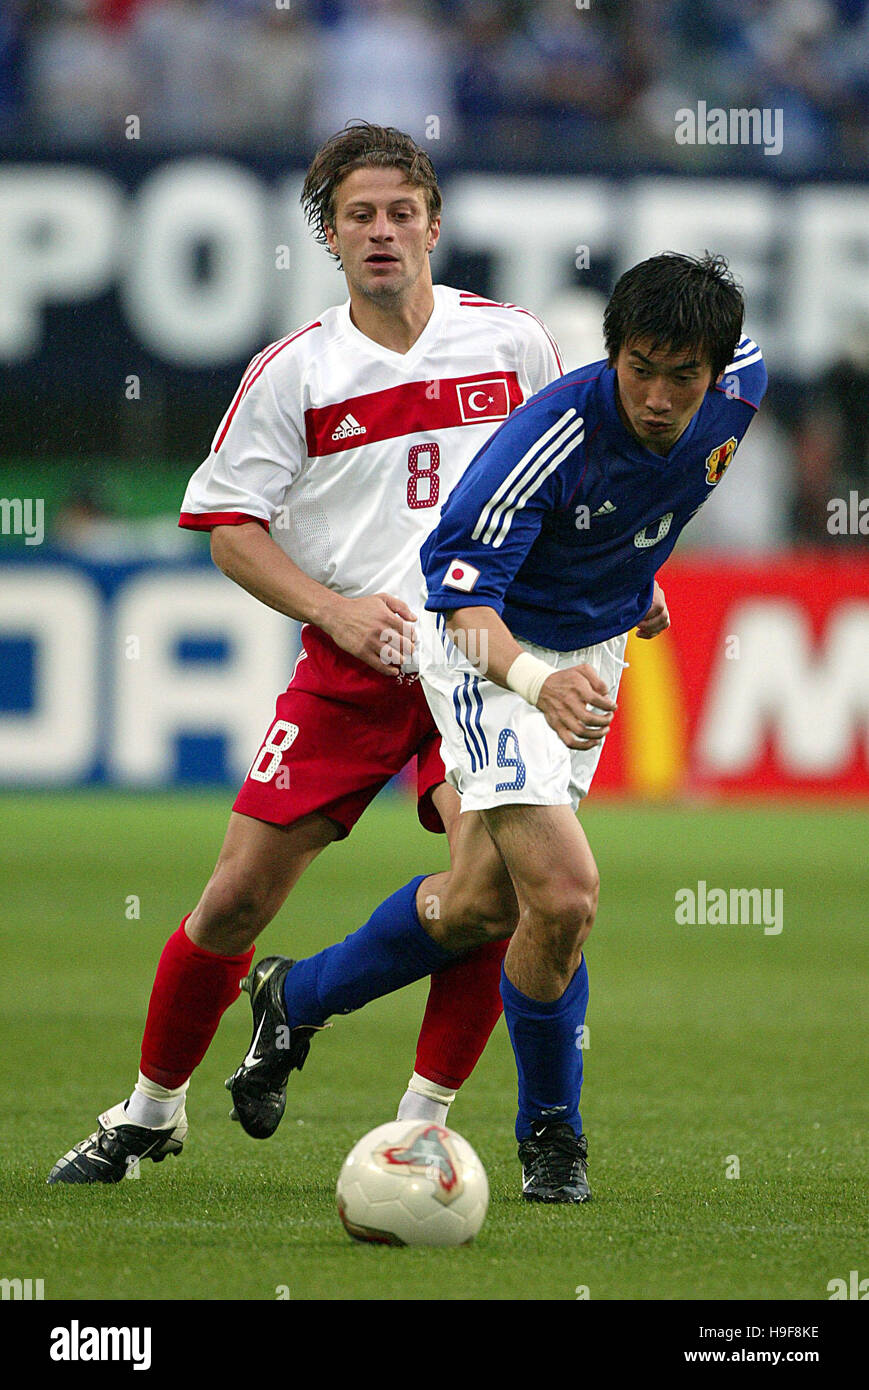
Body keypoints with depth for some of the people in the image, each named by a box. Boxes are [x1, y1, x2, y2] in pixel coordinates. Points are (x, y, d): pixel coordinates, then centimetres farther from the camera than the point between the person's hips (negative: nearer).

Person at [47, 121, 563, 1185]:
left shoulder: (511, 340, 5)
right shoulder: (293, 370, 0)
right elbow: (230, 527, 1)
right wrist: (335, 609, -12)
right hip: (349, 661, 0)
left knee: (492, 888, -21)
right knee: (239, 897, -3)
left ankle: (421, 1124, -4)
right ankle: (151, 1111, 19)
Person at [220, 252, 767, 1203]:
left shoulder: (741, 387, -15)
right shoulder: (550, 437, -33)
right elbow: (462, 590, -32)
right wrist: (537, 683, -50)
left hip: (596, 648, 7)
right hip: (490, 645, -7)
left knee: (487, 896, 15)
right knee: (562, 898, -20)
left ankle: (299, 996, 41)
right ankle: (550, 1131, 4)